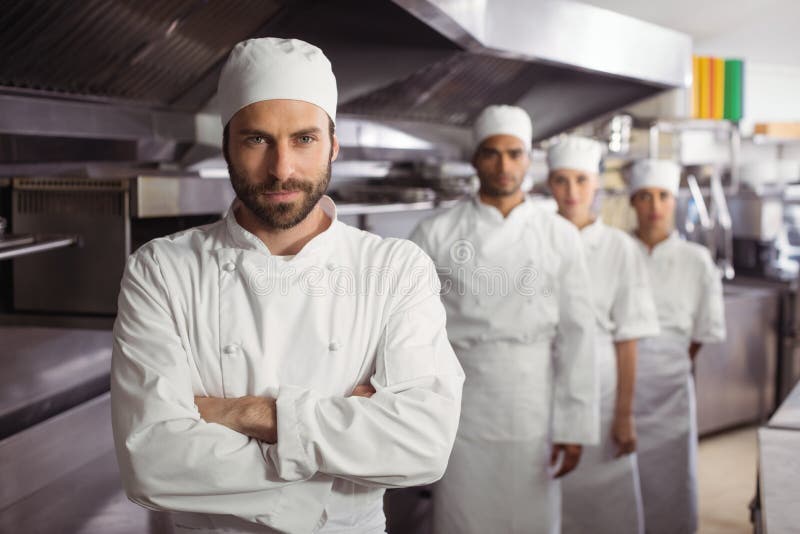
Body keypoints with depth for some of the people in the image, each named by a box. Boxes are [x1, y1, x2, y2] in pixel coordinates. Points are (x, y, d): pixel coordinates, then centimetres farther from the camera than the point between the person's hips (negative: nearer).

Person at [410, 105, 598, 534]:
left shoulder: (560, 237, 2)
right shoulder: (436, 234, 0)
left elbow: (576, 334, 1)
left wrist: (573, 425, -1)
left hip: (533, 413, 1)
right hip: (460, 411, -1)